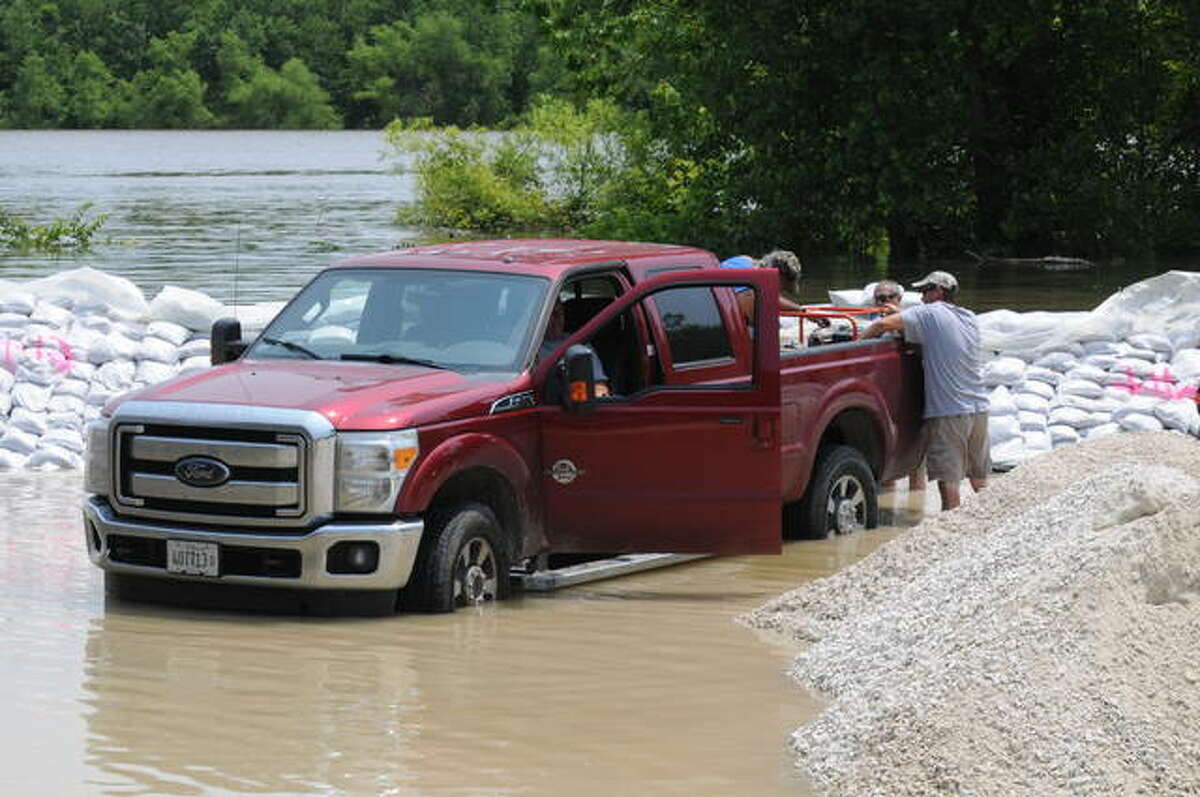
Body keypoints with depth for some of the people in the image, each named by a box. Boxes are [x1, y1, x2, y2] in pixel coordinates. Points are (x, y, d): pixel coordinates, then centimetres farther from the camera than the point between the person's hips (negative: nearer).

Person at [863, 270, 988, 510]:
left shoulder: (931, 314, -9)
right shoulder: (970, 319, 12)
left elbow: (883, 324, -16)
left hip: (948, 412, -7)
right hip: (978, 408, 7)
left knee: (948, 481, -6)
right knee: (980, 479, 16)